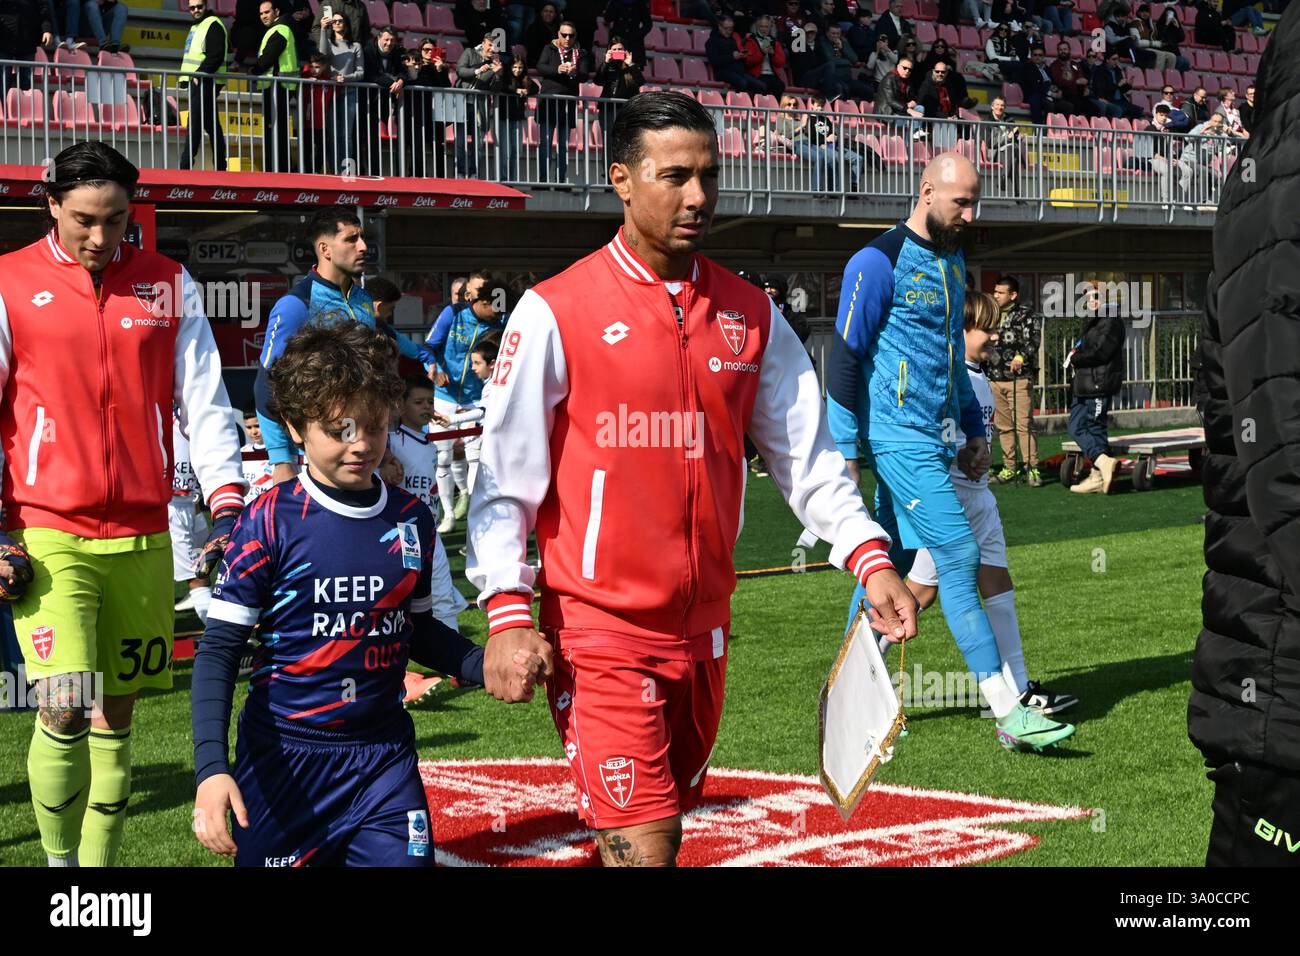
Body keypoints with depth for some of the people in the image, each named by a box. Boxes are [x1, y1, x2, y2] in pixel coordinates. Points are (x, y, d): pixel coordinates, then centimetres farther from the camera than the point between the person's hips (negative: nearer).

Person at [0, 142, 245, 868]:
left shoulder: (168, 285, 8)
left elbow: (204, 402, 8)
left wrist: (227, 506, -3)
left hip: (144, 535, 3)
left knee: (118, 713, 8)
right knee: (66, 709, -14)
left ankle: (100, 861, 20)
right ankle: (60, 859, 5)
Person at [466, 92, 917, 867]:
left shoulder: (751, 314, 6)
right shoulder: (556, 312, -8)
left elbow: (806, 453, 9)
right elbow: (505, 475, -7)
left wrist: (870, 558, -5)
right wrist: (508, 613, -16)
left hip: (704, 629, 5)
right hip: (601, 630, -5)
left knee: (668, 828, 16)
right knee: (641, 849, -11)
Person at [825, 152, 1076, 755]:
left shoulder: (952, 263, 16)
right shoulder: (879, 262, -10)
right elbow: (845, 356, -11)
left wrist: (974, 431, 21)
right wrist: (844, 450, -13)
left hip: (936, 437, 8)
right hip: (898, 435, -8)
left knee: (893, 562, 10)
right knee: (958, 555, -12)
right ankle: (1009, 713, -12)